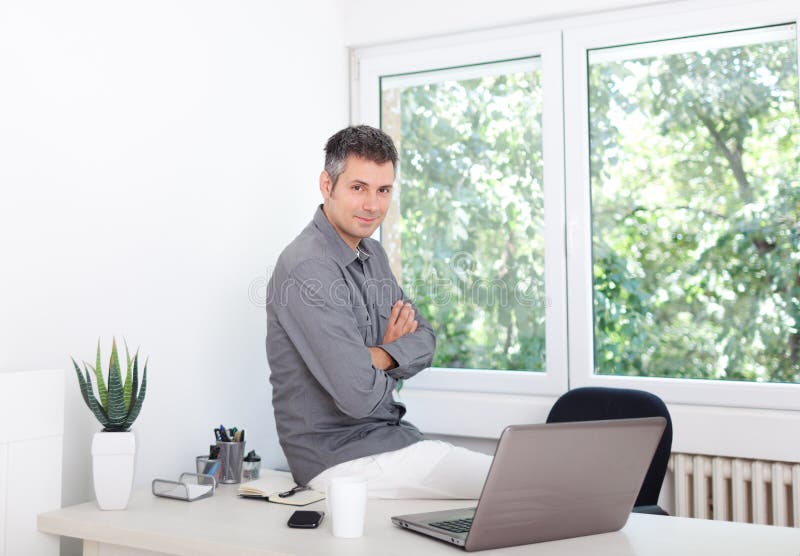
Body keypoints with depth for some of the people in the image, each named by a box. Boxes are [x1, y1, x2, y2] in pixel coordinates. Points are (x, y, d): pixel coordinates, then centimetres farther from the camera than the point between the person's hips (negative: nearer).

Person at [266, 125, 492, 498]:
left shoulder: (372, 254, 10)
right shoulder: (307, 268, -22)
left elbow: (424, 339, 8)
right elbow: (359, 395, -26)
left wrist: (380, 357, -14)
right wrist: (393, 363, -4)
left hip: (393, 435, 9)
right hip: (338, 456, -9)